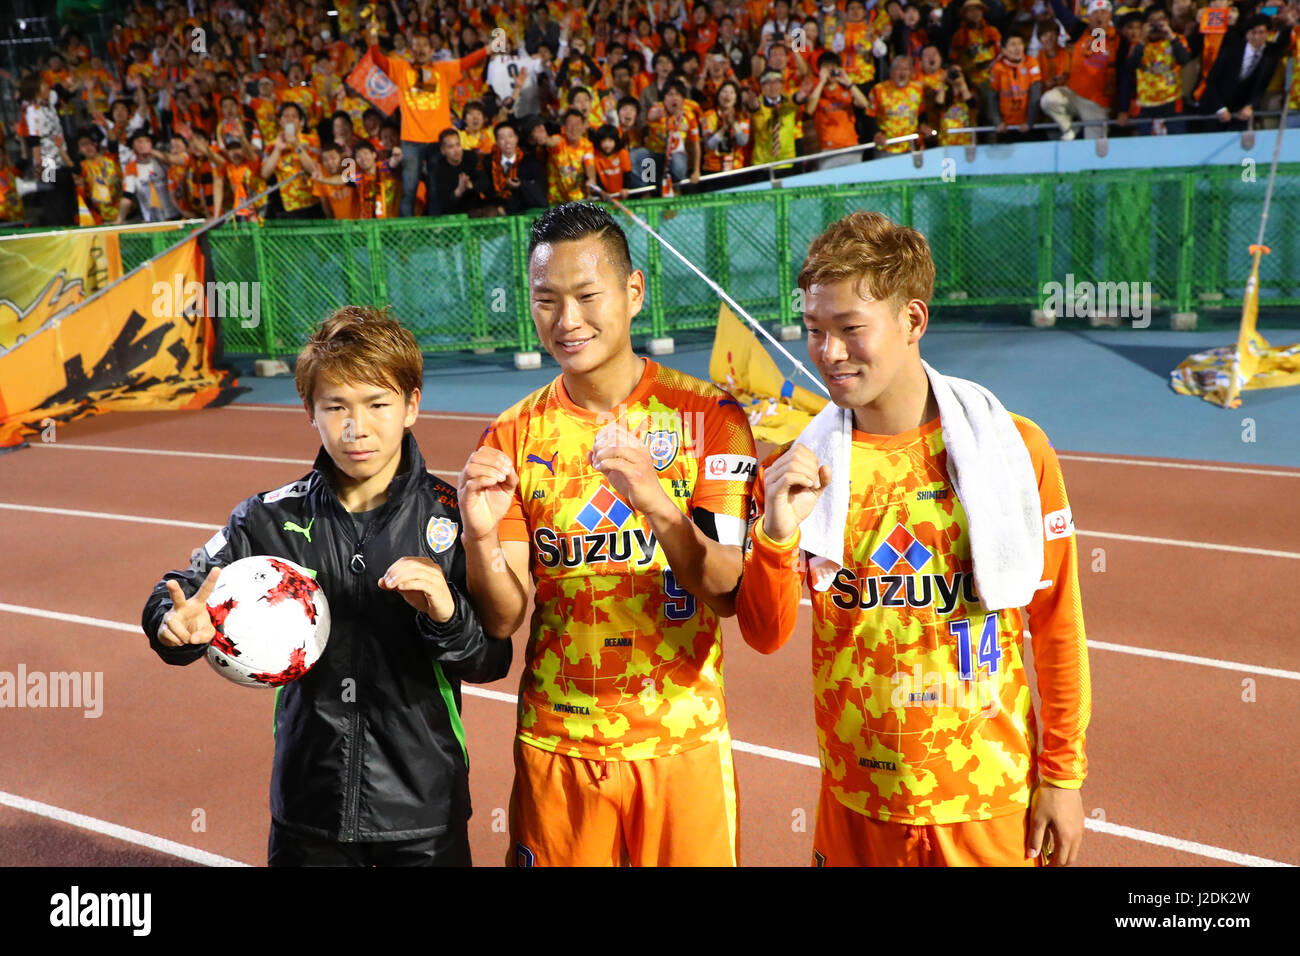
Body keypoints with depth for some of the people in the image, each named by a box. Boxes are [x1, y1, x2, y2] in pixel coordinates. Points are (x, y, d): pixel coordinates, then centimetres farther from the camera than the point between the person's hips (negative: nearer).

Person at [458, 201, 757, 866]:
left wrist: (656, 503, -29)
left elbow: (728, 589, -12)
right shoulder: (513, 437, 0)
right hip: (555, 746, 2)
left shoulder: (706, 415, -6)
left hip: (680, 743, -1)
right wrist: (480, 536, -24)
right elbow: (503, 620, -4)